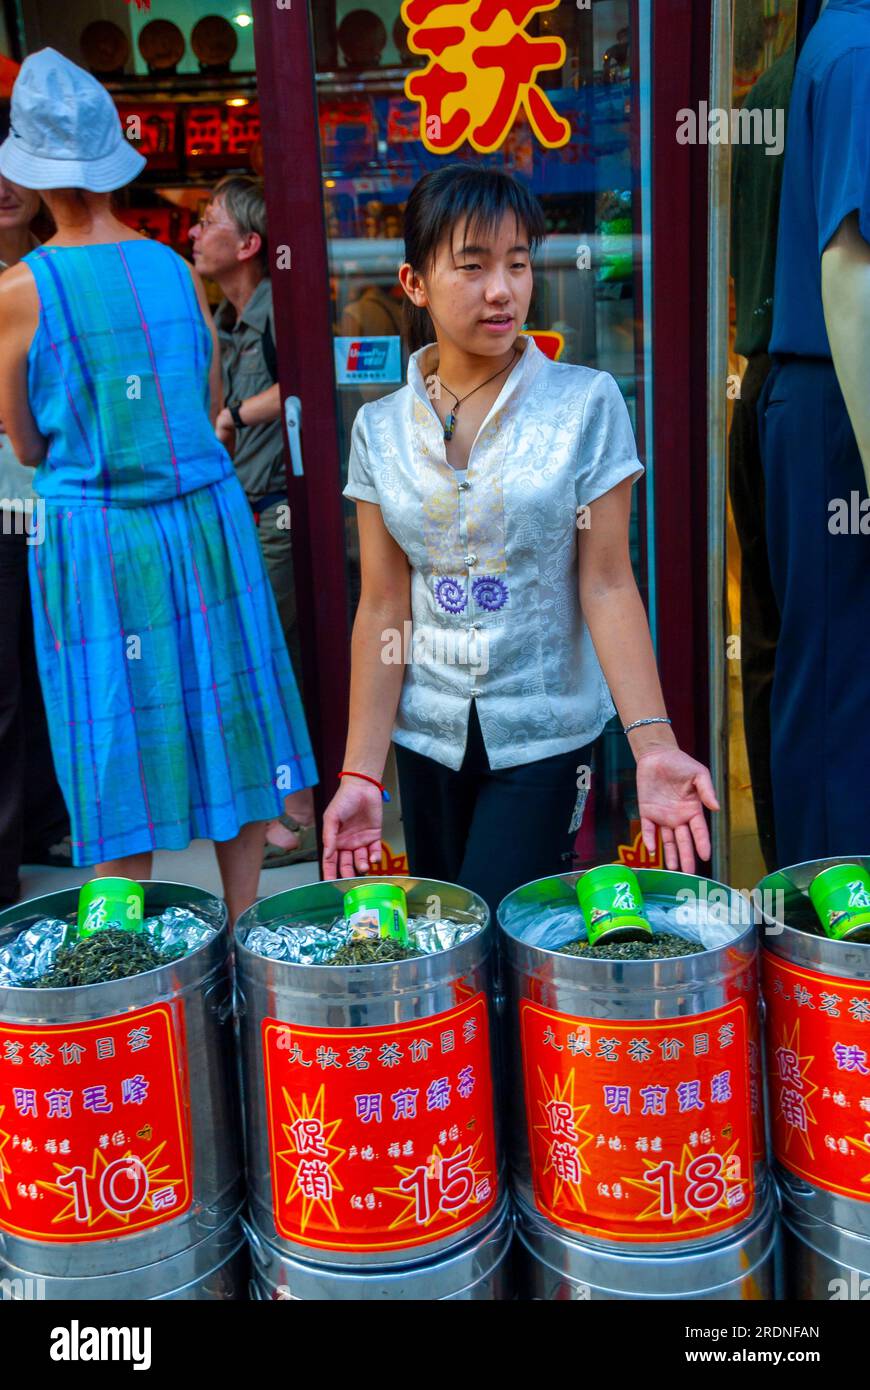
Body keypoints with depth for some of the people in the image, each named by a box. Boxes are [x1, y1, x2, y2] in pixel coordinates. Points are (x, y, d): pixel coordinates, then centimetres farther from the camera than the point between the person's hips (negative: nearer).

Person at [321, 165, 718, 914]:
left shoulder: (586, 402, -7)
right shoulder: (381, 428, 0)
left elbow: (607, 583, -9)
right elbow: (383, 607, -1)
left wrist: (653, 741, -19)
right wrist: (361, 772, -5)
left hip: (544, 734, -3)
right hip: (428, 736, 3)